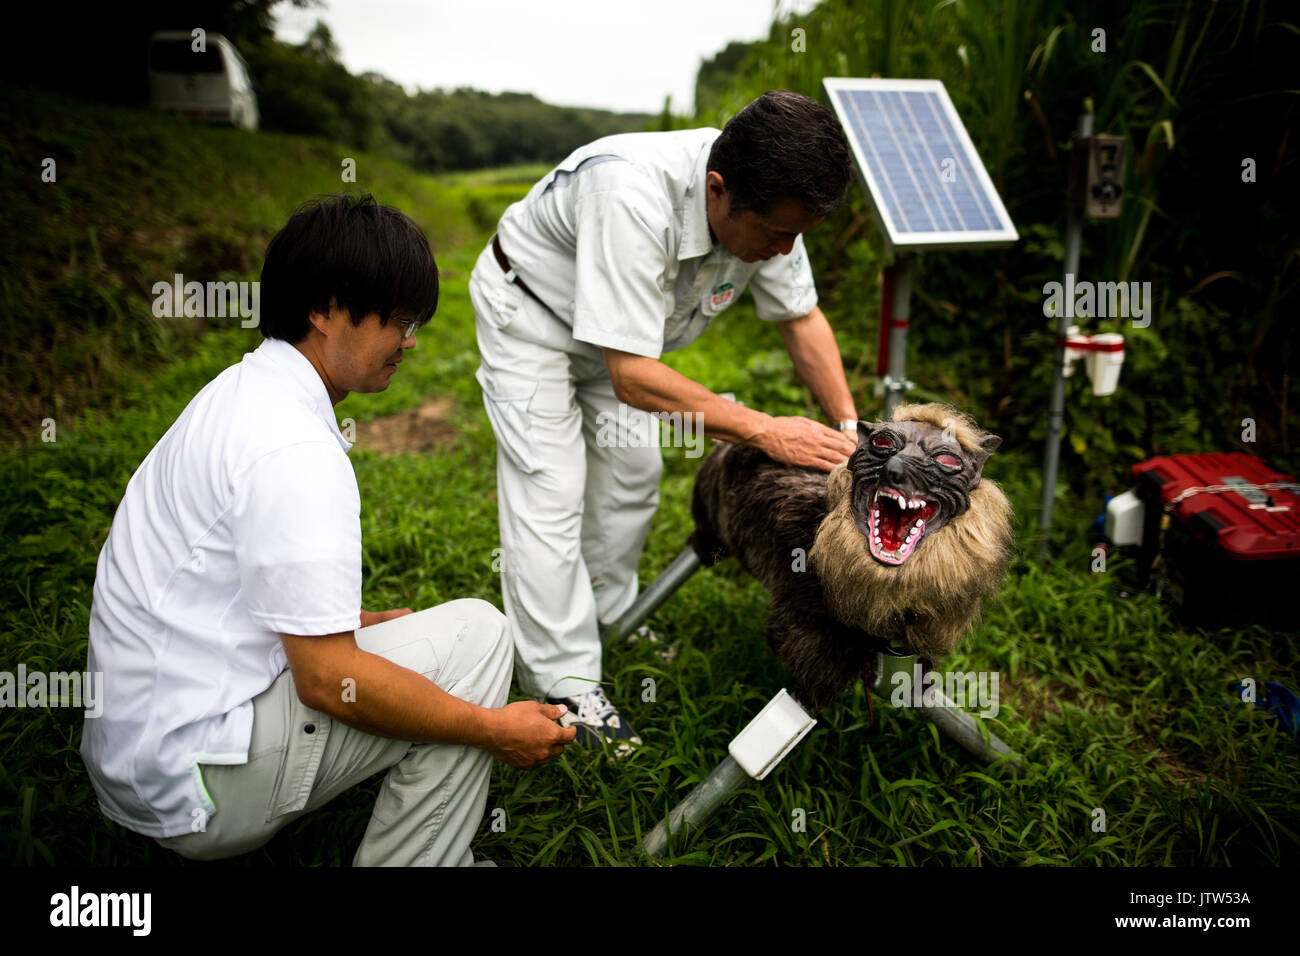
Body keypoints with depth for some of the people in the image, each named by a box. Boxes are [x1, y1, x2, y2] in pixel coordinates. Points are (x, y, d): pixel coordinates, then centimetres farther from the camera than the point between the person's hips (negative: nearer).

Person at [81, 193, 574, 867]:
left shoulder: (243, 392, 8)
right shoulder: (296, 451, -24)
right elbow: (329, 681, -23)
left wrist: (352, 623, 15)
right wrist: (494, 730, -14)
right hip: (195, 785, -10)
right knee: (474, 632, -12)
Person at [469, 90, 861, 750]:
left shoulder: (769, 203, -22)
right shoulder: (634, 198, -44)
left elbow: (801, 316, -7)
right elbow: (632, 376, -43)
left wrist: (849, 427, -16)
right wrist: (763, 431, -39)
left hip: (620, 320, 7)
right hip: (530, 309, -7)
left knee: (634, 468, 8)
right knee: (550, 491, -12)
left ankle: (606, 619, 29)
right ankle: (566, 687, -3)